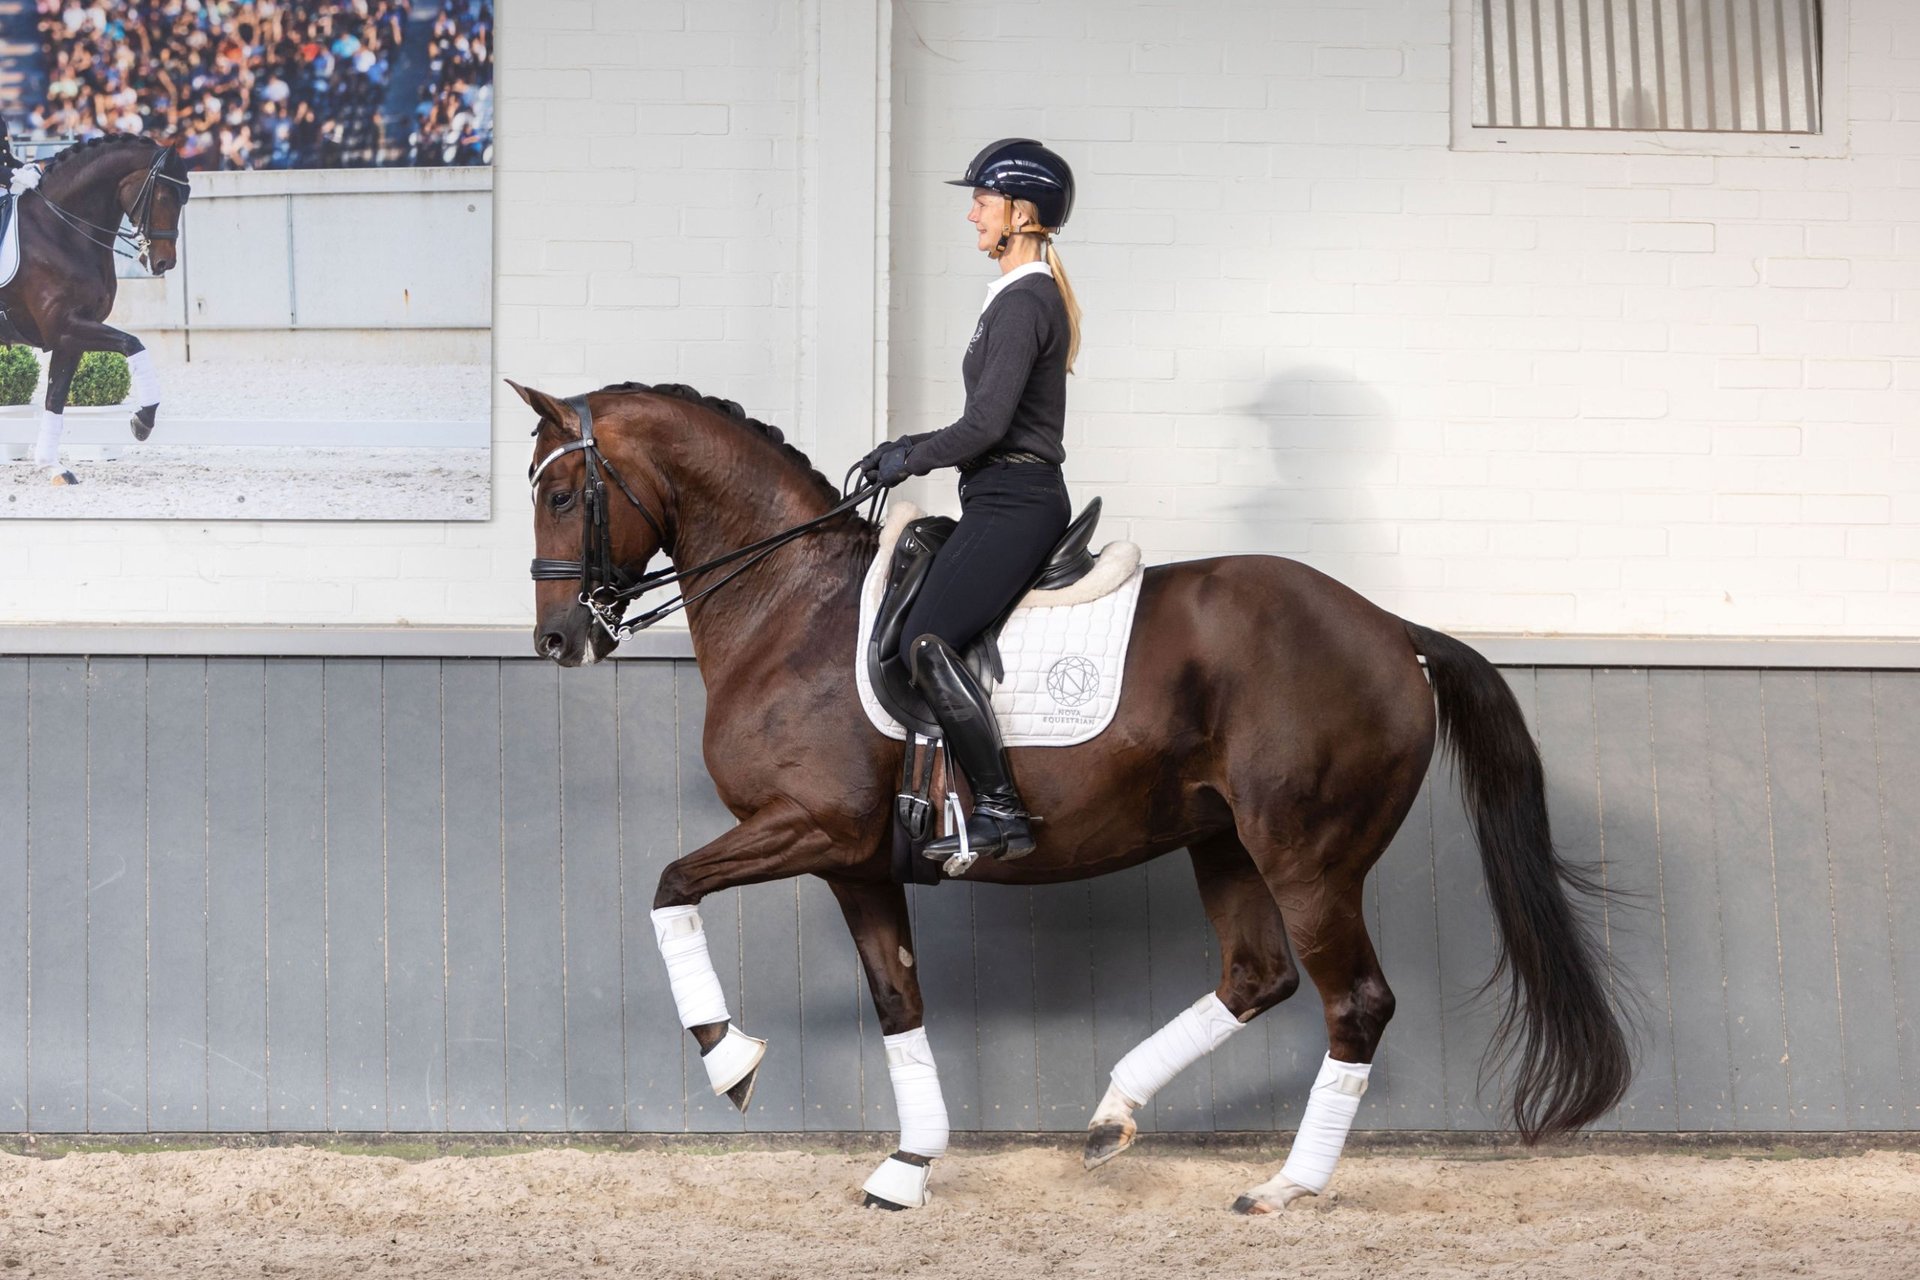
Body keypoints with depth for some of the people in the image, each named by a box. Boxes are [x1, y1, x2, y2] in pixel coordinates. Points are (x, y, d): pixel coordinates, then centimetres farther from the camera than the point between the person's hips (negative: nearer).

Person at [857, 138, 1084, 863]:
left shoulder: (1023, 302, -14)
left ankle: (1000, 811, -24)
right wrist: (913, 449, 16)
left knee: (928, 642, -22)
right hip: (1011, 502, 11)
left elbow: (987, 424, -20)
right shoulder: (1027, 296, 19)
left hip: (1014, 504, -11)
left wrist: (908, 461, -7)